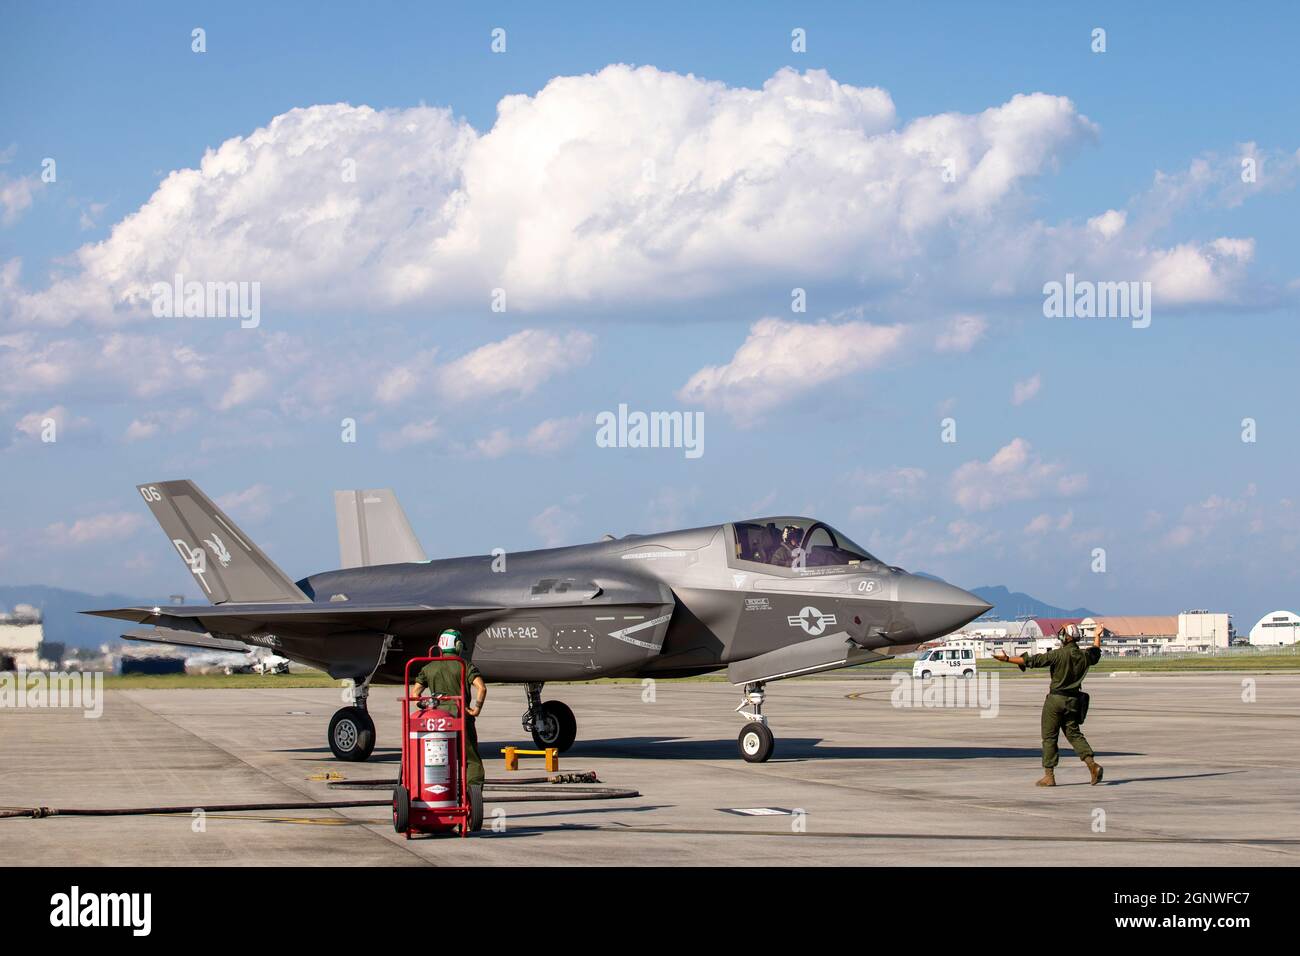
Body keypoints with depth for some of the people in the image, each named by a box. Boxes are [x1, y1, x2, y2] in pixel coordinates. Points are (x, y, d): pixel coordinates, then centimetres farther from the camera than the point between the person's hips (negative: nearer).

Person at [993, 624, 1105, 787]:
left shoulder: (1059, 655, -15)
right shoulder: (1084, 656, 2)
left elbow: (1033, 661, -16)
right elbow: (1096, 653, 27)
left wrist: (1007, 659, -11)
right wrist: (1097, 636, 47)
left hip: (1055, 700, -5)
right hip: (1073, 701, 5)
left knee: (1049, 737, 3)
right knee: (1074, 734, 12)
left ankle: (1049, 775, 4)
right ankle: (1091, 763, -8)